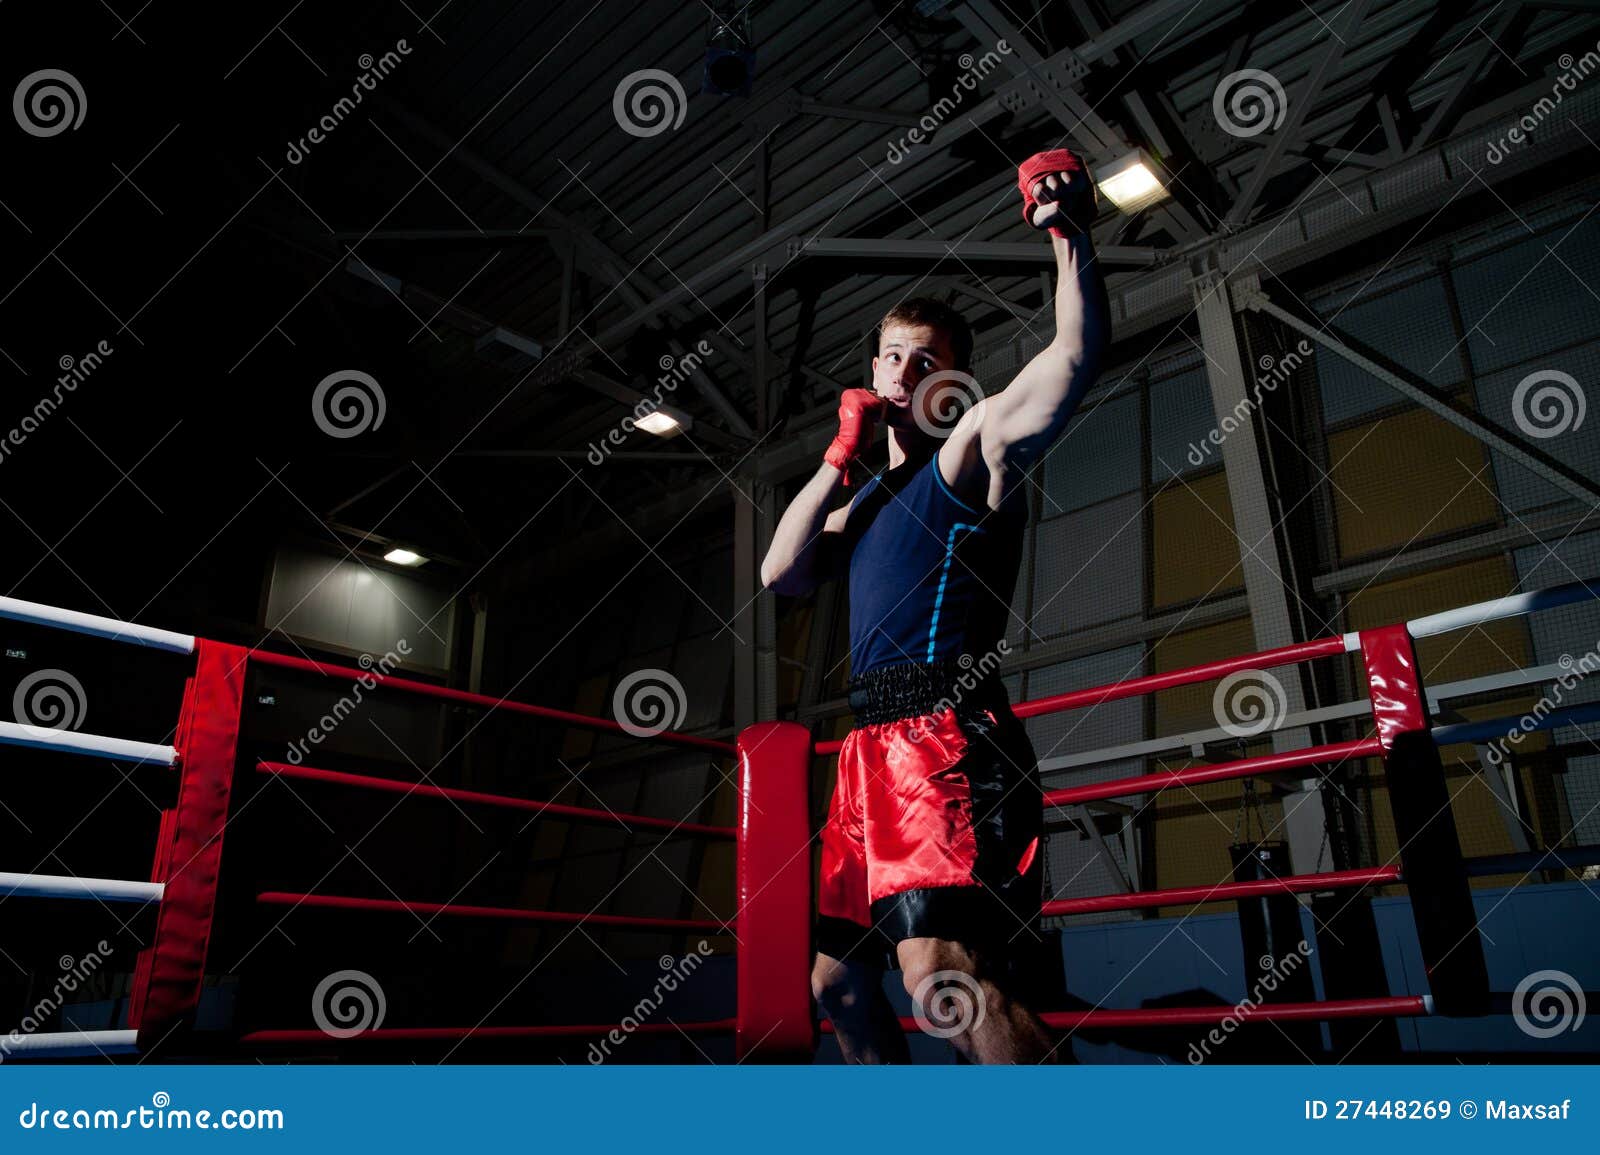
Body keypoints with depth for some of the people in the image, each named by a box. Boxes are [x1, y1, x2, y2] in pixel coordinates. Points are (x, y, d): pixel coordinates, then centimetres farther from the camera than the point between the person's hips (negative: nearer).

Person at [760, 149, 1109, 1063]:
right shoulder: (868, 499, 25)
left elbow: (1077, 354, -13)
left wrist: (1069, 233, -22)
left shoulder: (975, 449, 3)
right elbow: (781, 573, 12)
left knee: (943, 972, -28)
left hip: (946, 735, -9)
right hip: (876, 746, 9)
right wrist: (841, 456, 9)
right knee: (839, 981, 16)